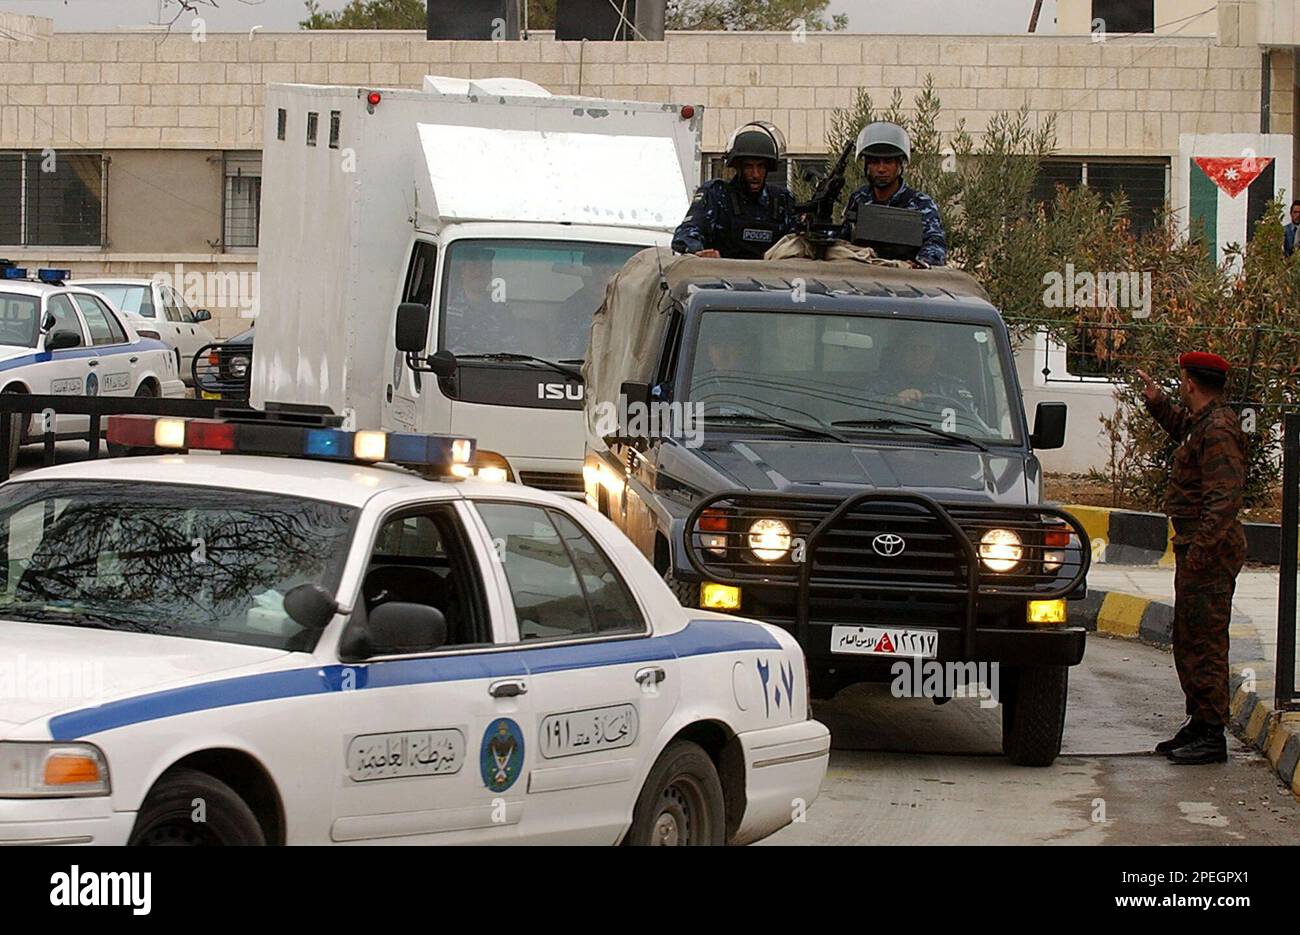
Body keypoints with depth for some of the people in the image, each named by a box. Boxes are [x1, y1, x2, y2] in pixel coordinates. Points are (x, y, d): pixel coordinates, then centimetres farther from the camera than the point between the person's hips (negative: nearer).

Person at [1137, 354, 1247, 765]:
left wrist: (1200, 549, -28)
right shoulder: (1204, 423, 14)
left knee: (1205, 641, -9)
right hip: (1199, 546, 11)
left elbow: (1225, 496, -25)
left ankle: (1212, 736, -7)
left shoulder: (1218, 431, -18)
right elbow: (1183, 428, 41)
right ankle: (1198, 723, 25)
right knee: (1187, 639, 17)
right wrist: (1158, 403, 29)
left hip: (1209, 550, -11)